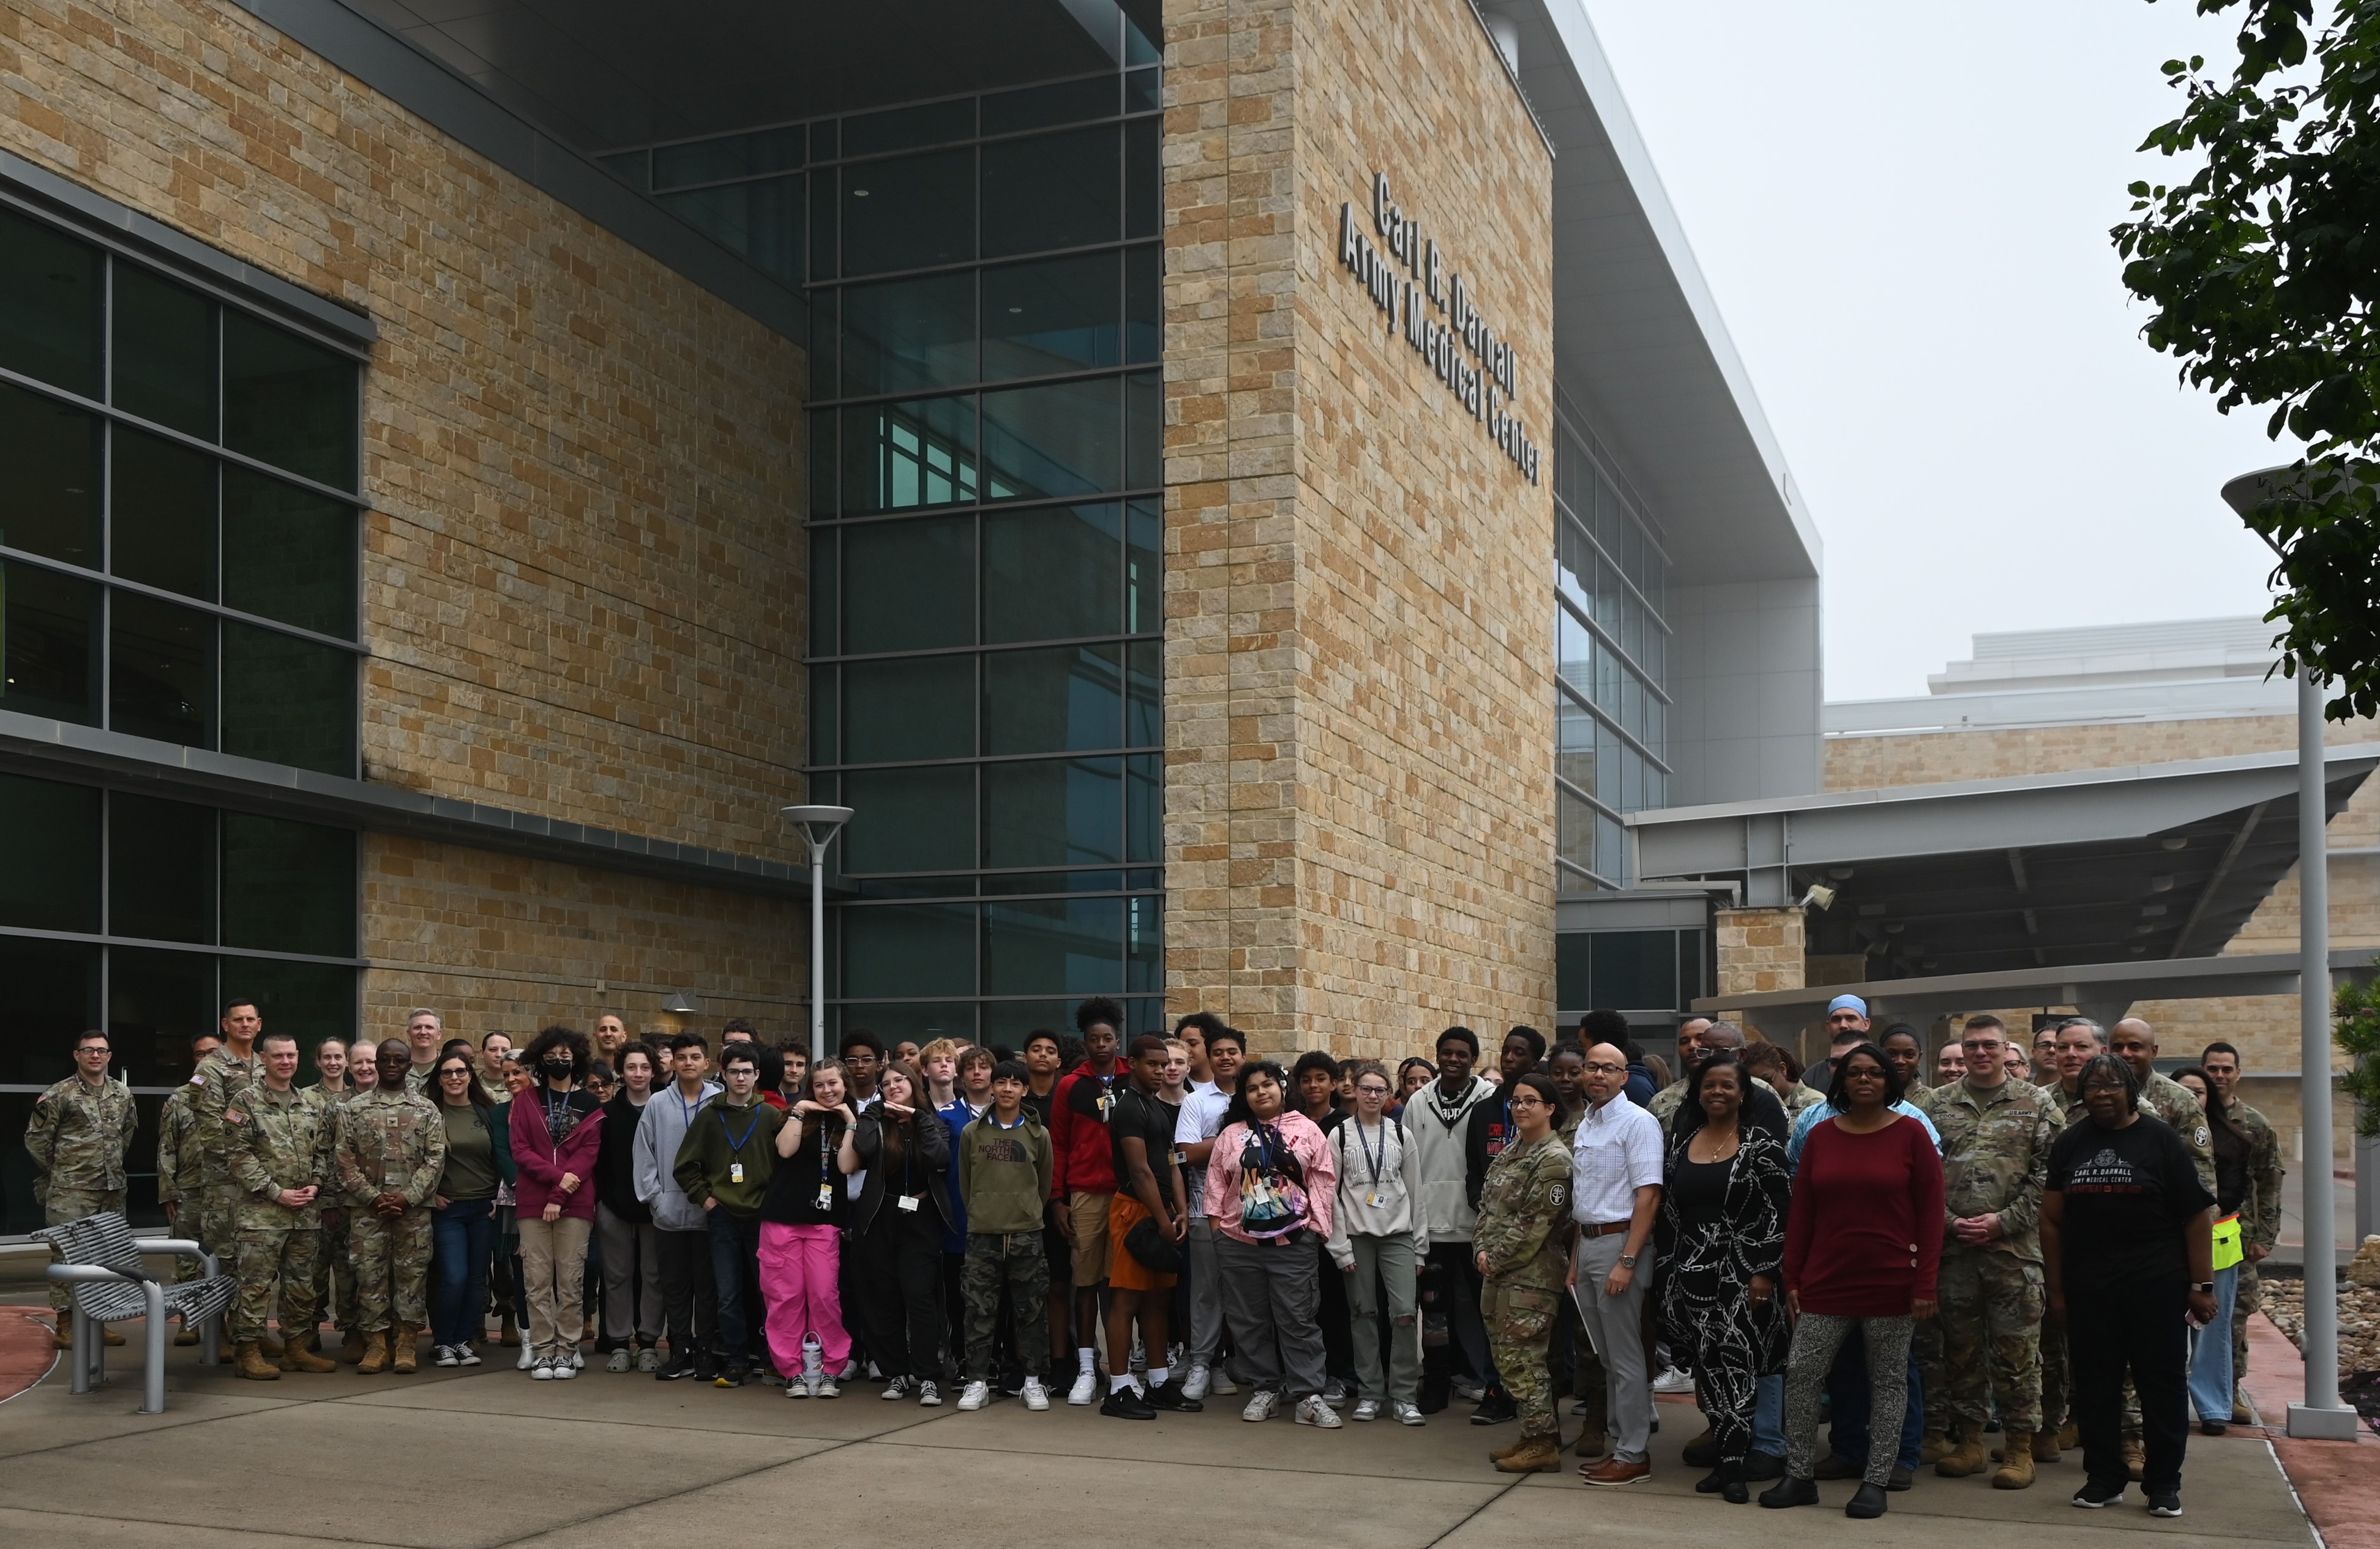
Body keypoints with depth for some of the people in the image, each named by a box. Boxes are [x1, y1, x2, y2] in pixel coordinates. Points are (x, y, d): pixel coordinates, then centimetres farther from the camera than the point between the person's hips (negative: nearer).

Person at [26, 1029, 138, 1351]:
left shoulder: (123, 1094, 11)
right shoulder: (59, 1094, -5)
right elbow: (36, 1140, -1)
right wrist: (60, 1171, 4)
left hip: (113, 1190, 5)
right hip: (71, 1193, -5)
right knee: (67, 1254, -5)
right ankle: (65, 1326, 0)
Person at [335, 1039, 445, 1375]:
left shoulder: (426, 1110, 7)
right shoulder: (354, 1109, 7)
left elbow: (435, 1159, 1)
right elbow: (343, 1157, 1)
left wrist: (408, 1197, -11)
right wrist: (372, 1197, -9)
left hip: (414, 1210, 0)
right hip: (367, 1210, 0)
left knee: (412, 1274, 1)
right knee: (370, 1275, 1)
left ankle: (406, 1345, 8)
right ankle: (376, 1345, 9)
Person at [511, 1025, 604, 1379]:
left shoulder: (590, 1105, 6)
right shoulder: (526, 1101, 10)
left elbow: (588, 1154, -1)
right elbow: (520, 1150, 2)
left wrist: (560, 1196, -10)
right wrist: (557, 1175, -12)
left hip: (575, 1204, -1)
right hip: (532, 1203, 1)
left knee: (571, 1279, -2)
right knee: (538, 1279, -1)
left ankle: (566, 1351, 5)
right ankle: (542, 1350, 4)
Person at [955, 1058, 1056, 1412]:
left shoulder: (1038, 1134, 4)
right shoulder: (972, 1132, 5)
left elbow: (1045, 1183, 12)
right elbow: (964, 1183, 12)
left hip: (1026, 1233, 0)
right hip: (982, 1234, 0)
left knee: (1031, 1309, 3)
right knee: (980, 1309, 0)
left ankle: (1033, 1380, 11)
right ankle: (977, 1381, 7)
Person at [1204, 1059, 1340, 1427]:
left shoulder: (1307, 1130, 4)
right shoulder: (1231, 1135, 9)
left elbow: (1323, 1180, 2)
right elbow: (1216, 1181, 9)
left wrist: (1318, 1226, -3)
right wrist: (1217, 1223, 2)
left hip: (1293, 1242, -2)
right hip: (1239, 1242, 2)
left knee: (1298, 1319, -3)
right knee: (1250, 1320, 6)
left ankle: (1308, 1397, 0)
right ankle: (1265, 1390, 17)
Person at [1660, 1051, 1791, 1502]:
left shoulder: (1761, 1146, -4)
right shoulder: (1680, 1143, 9)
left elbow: (1780, 1214, -7)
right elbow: (1668, 1209, 13)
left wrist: (1766, 1274, -12)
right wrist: (1672, 1270, 9)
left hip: (1743, 1275, -4)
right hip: (1692, 1274, 4)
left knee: (1737, 1367, -7)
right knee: (1708, 1368, 5)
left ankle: (1734, 1466, -5)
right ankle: (1723, 1458, 13)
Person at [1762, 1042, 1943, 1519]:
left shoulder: (1911, 1133, -4)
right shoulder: (1820, 1136, 5)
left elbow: (1930, 1213, -5)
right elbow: (1801, 1213, 7)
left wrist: (1925, 1284, -10)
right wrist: (1793, 1279, 4)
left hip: (1891, 1283, -3)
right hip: (1826, 1281, 3)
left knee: (1888, 1381, 6)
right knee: (1801, 1373, 1)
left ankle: (1876, 1482, 14)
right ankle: (1798, 1476, 12)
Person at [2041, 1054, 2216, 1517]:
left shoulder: (2160, 1139, 0)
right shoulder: (2069, 1145, 8)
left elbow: (2197, 1215, -3)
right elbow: (2052, 1219, 10)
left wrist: (2202, 1285, -8)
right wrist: (2057, 1287, 6)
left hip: (2155, 1286, -3)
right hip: (2088, 1287, 3)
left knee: (2161, 1383, 2)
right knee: (2095, 1384, 8)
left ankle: (2164, 1483, 13)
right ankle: (2103, 1477, 19)